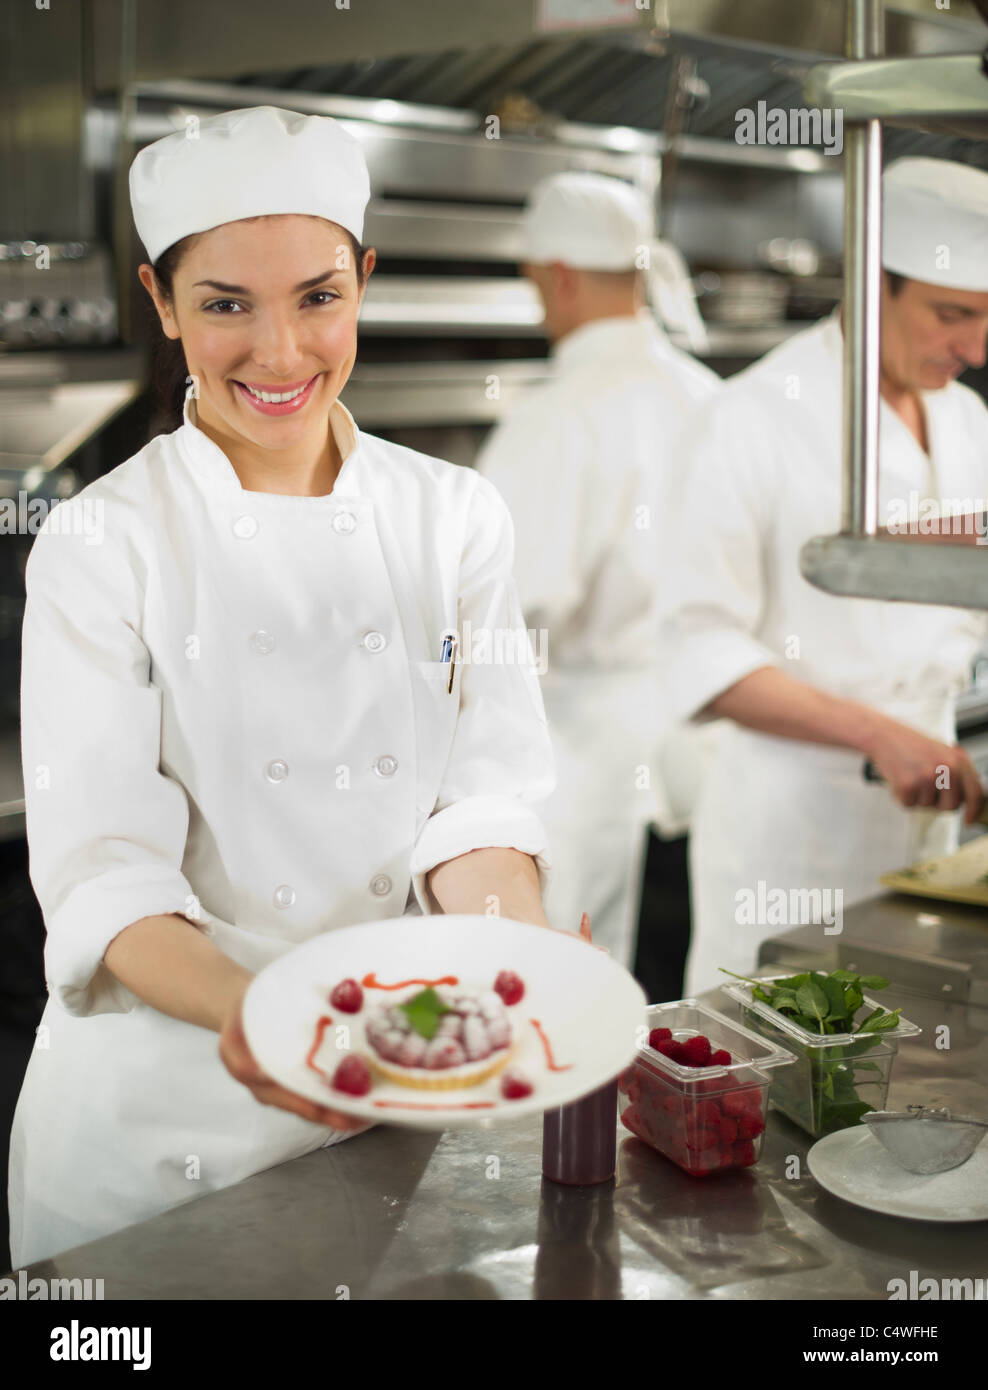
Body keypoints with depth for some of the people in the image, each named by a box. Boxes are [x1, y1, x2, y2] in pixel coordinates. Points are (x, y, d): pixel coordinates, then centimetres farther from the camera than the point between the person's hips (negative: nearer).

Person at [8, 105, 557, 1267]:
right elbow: (104, 868, -16)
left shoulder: (455, 516, 0)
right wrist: (247, 1011, -35)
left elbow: (490, 791, -5)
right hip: (166, 1097, -2)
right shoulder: (100, 542, -9)